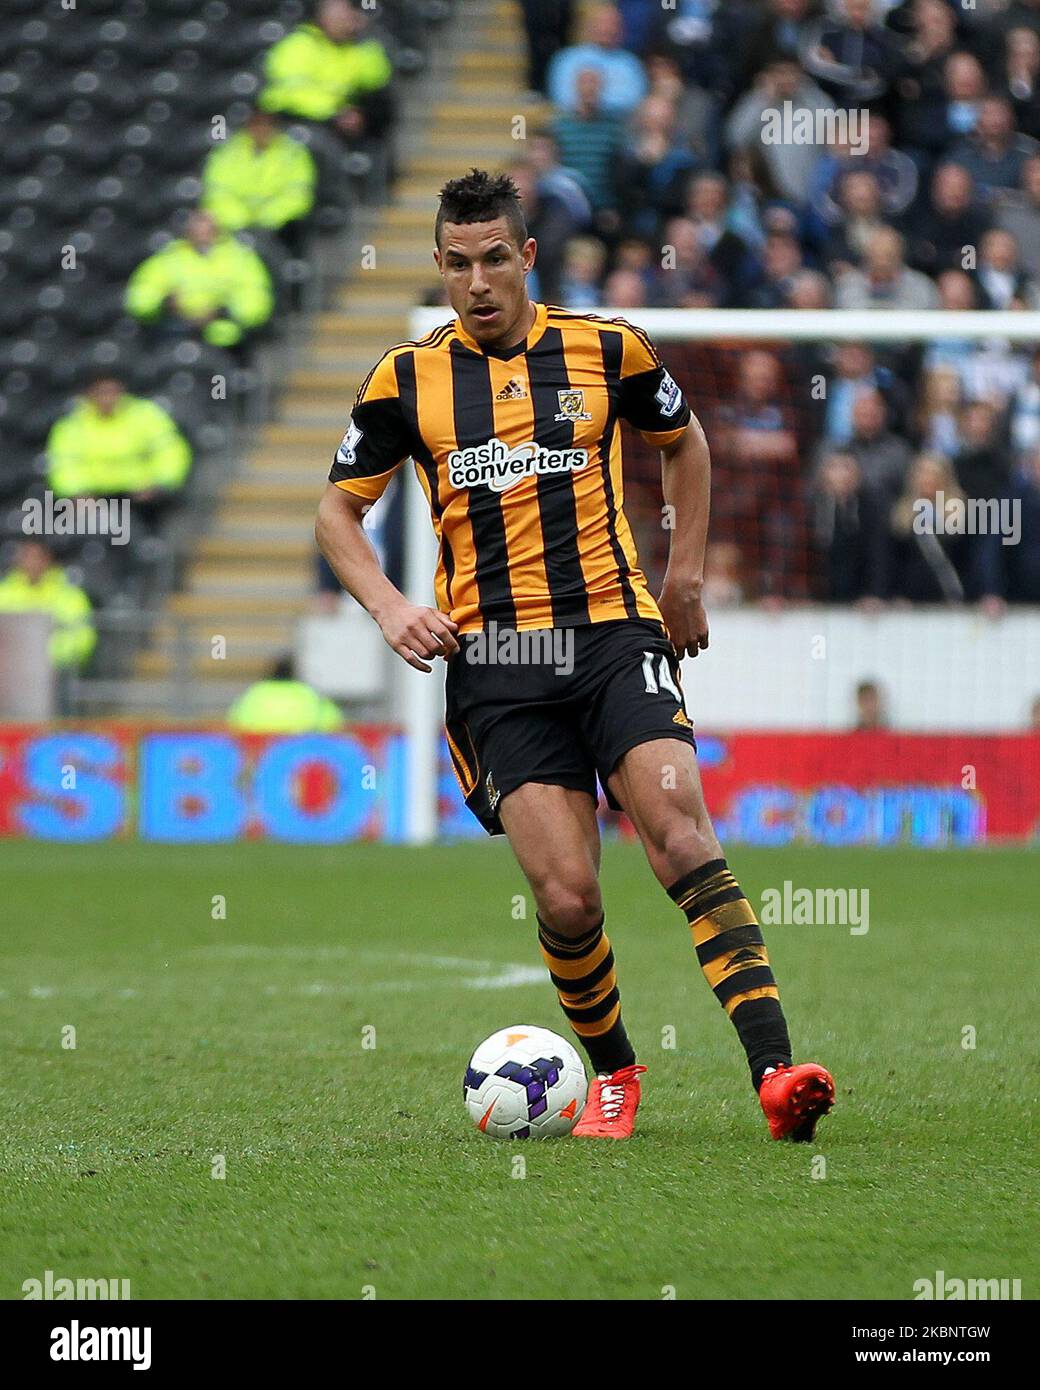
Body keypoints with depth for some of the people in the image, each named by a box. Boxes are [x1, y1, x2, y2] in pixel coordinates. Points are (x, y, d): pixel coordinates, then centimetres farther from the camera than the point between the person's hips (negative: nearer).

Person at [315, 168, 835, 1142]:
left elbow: (683, 441, 25)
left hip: (614, 633, 0)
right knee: (566, 896, -11)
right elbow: (337, 511, 14)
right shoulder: (407, 378, 5)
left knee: (680, 833, -20)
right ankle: (613, 1072, 15)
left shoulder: (607, 350, 6)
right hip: (494, 663, 0)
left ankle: (774, 1069, -27)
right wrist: (388, 607, -2)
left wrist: (685, 574, 19)